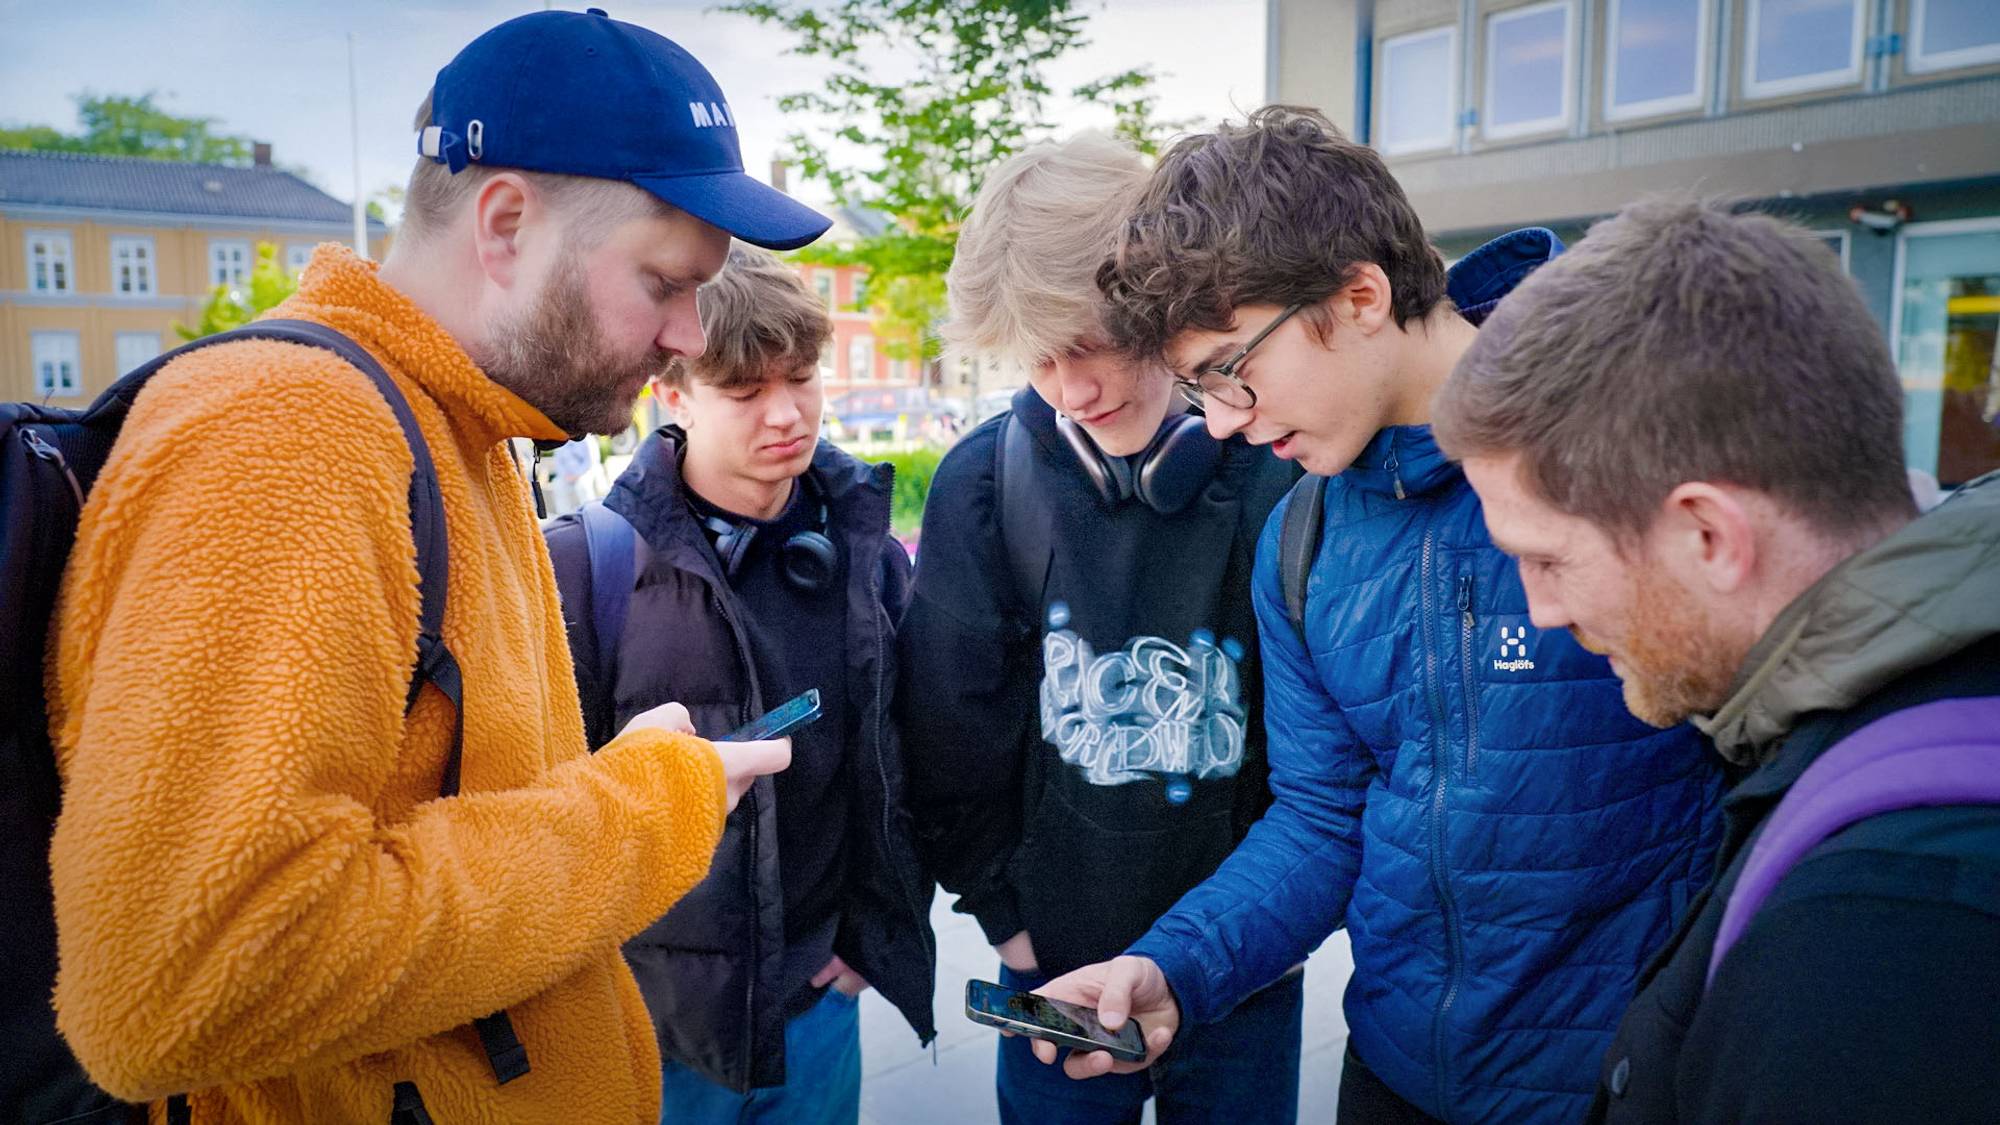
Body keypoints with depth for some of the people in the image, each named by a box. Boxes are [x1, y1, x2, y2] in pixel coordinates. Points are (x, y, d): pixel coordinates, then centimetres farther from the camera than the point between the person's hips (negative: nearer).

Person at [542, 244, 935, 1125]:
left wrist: (876, 930, 5)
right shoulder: (587, 564, -13)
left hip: (816, 1002, 4)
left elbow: (904, 761, 7)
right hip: (649, 1015, -3)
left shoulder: (868, 556, 0)